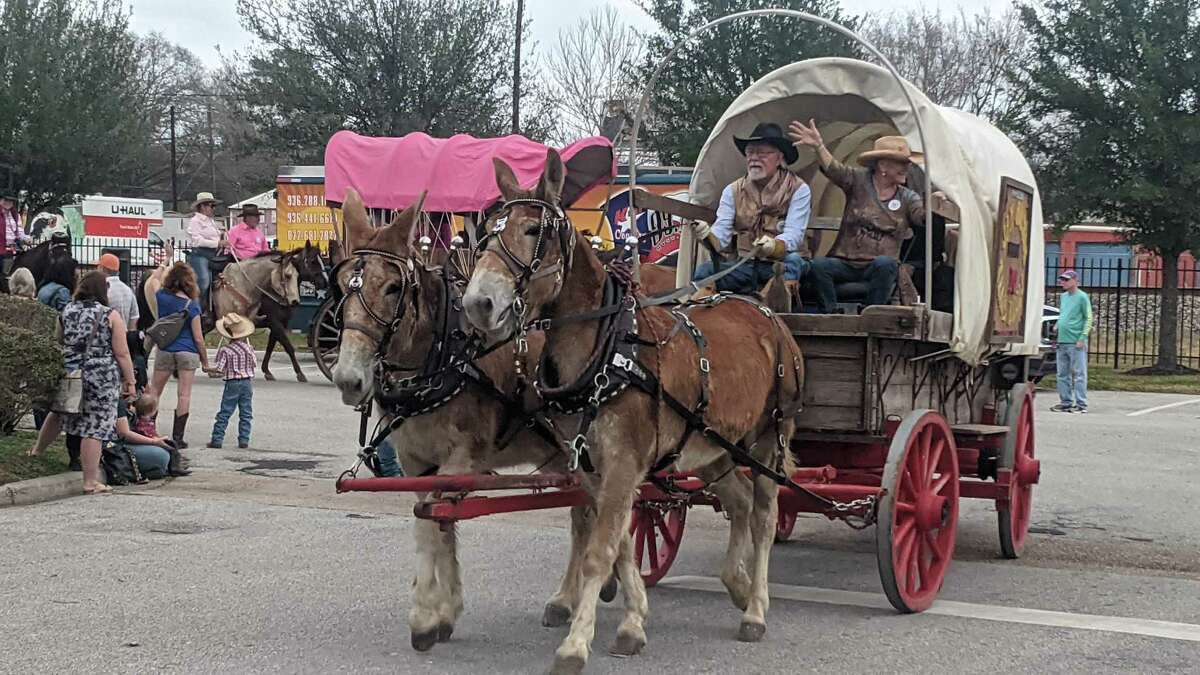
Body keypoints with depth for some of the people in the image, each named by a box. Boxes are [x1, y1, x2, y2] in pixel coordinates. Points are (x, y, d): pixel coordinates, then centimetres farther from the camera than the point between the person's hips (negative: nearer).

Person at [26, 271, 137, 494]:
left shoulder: (66, 311, 7)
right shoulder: (110, 316, -4)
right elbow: (122, 354, -7)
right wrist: (129, 382, 0)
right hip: (102, 379, -4)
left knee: (58, 413, 28)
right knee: (95, 427, -1)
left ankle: (37, 450, 41)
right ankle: (91, 482, 1)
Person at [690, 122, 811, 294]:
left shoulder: (798, 189, -3)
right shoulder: (733, 191, 8)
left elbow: (793, 235, -15)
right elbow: (721, 234, -3)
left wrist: (774, 246, -40)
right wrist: (708, 236, -30)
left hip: (782, 263, -3)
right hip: (747, 265, 3)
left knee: (794, 261, -39)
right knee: (705, 271, -22)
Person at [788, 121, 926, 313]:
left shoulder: (907, 198, 10)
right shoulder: (858, 181, 4)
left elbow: (923, 215, -7)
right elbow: (833, 169, -12)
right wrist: (818, 146, -32)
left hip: (881, 268, 1)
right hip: (845, 263, -1)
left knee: (885, 263, -35)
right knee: (817, 266, -29)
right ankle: (831, 315, -19)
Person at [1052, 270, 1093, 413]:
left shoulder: (1082, 297, -5)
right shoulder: (1063, 296, 16)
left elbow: (1088, 318, -8)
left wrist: (1083, 337, -14)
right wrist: (1057, 325, 13)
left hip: (1076, 343, -8)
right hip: (1062, 342, 8)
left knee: (1079, 374, -5)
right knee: (1063, 374, 9)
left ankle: (1081, 404, -4)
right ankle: (1066, 402, 16)